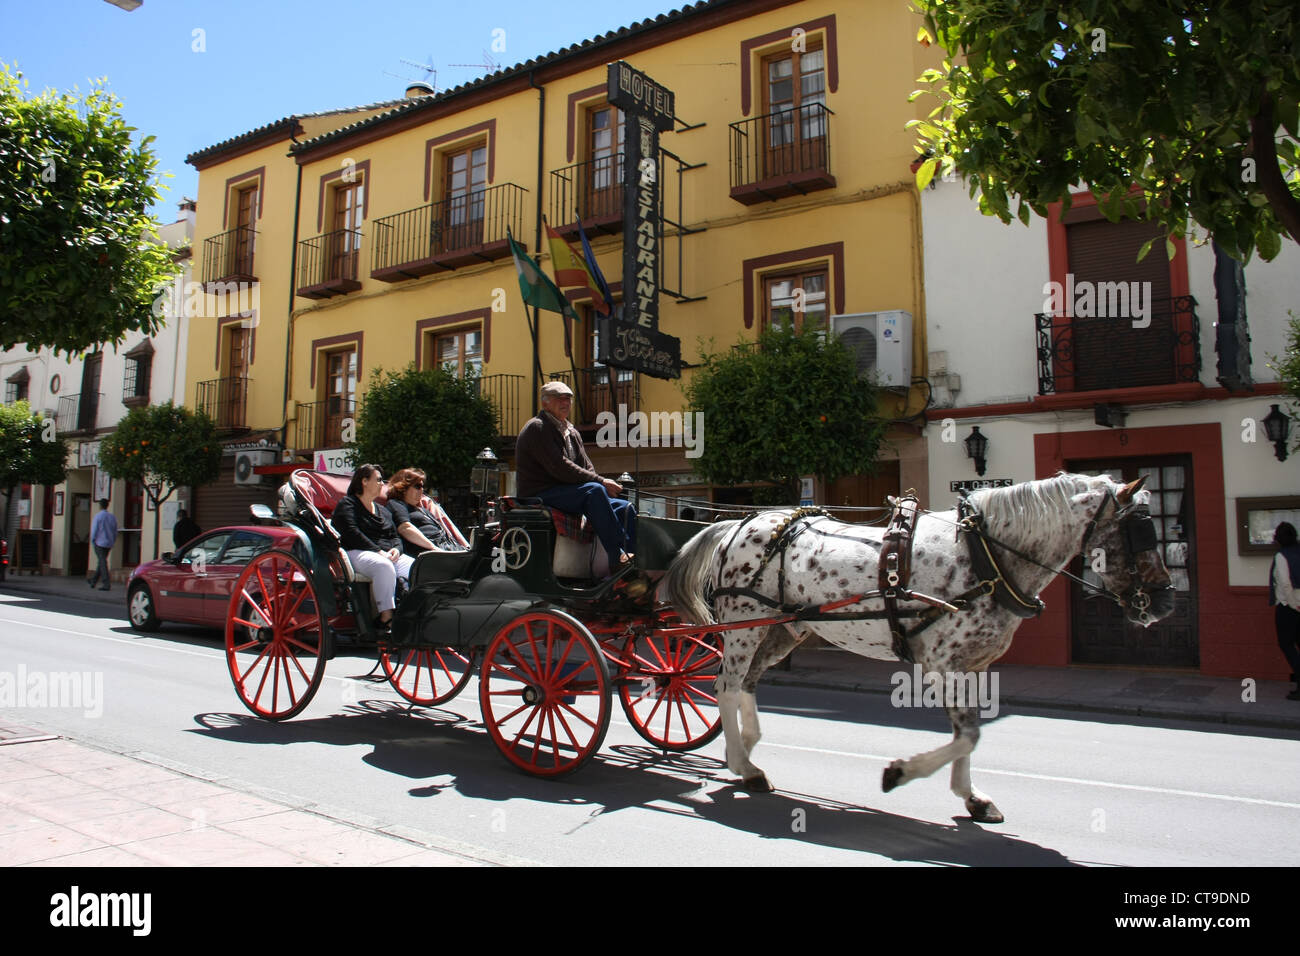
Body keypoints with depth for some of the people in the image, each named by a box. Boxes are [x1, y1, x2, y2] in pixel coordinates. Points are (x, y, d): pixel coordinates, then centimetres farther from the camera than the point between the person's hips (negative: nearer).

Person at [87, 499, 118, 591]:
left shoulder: (97, 517, -10)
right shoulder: (112, 517, 8)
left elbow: (94, 531, -11)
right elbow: (115, 532, 11)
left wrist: (92, 541, 2)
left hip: (99, 543, -6)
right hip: (109, 544, 6)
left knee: (102, 563, -8)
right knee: (102, 562, 16)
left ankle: (107, 583, -14)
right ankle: (93, 581, 28)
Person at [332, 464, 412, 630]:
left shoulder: (383, 511, 30)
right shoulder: (347, 504, 7)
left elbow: (395, 536, 24)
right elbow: (351, 533, -8)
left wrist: (396, 549, -2)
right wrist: (378, 551, -16)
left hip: (388, 555, 7)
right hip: (357, 553, -7)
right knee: (384, 566, -40)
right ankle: (386, 616, -38)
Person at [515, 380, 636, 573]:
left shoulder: (571, 432, 20)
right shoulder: (537, 428, -9)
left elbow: (586, 466, 15)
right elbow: (559, 468, -19)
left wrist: (604, 484, -8)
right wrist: (601, 481, -20)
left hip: (567, 492, 9)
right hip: (540, 495, -9)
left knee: (624, 508, -5)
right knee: (594, 491, -33)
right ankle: (618, 559, -36)